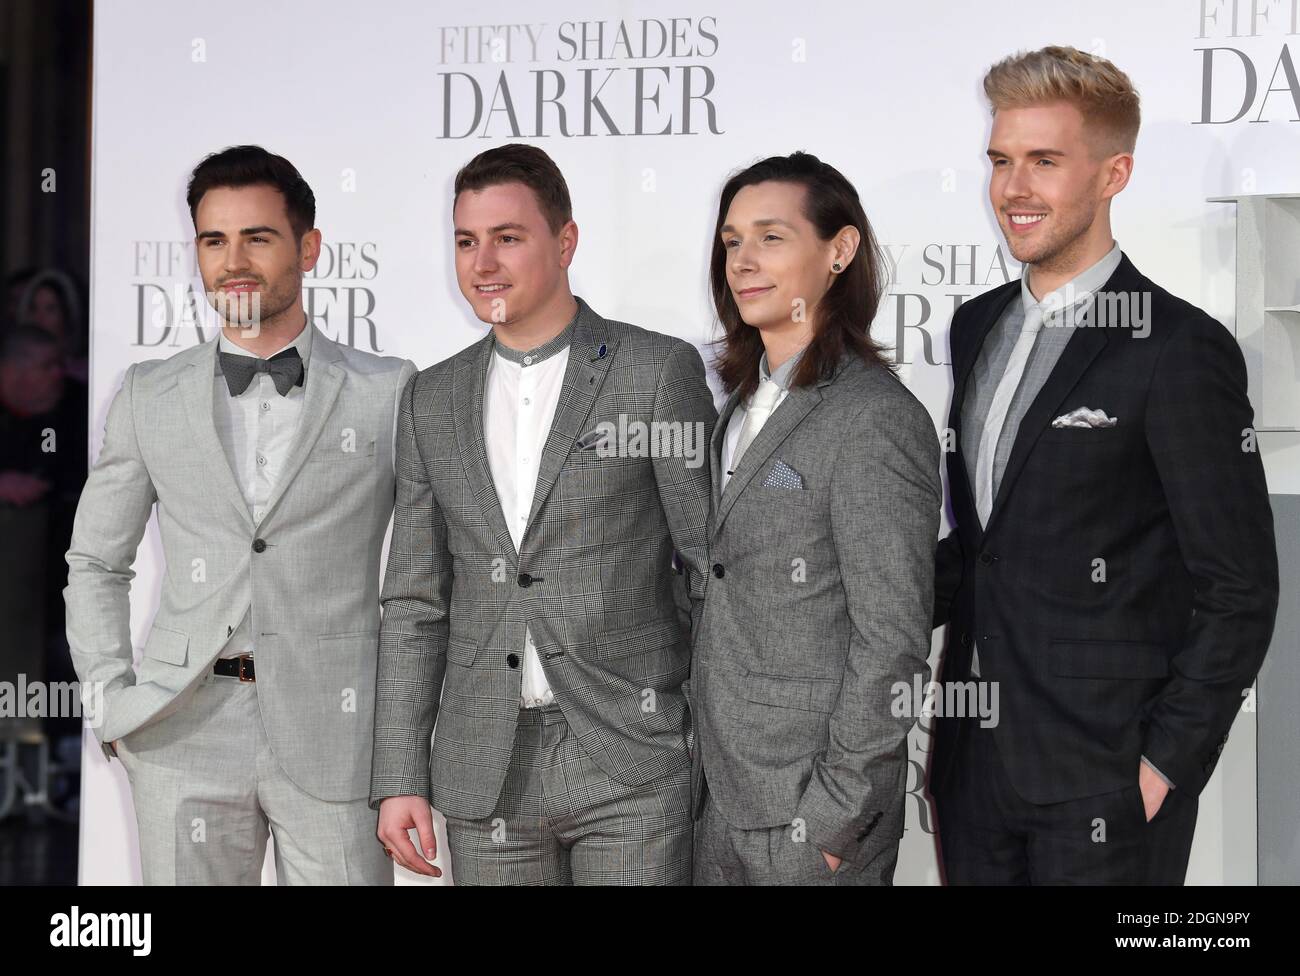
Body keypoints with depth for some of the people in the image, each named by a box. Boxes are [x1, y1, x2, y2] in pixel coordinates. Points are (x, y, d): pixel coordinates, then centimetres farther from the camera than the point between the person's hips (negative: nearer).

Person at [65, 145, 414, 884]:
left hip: (336, 736, -1)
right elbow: (96, 564, 17)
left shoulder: (388, 393, 4)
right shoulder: (151, 397, 10)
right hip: (187, 733, 2)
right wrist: (116, 700, 7)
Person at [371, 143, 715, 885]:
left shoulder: (659, 372, -2)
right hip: (486, 777, 4)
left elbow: (714, 569, -2)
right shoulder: (432, 401, 11)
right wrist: (399, 779, 5)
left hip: (631, 766, -4)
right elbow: (415, 604, 11)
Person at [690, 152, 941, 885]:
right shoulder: (746, 406, 12)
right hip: (720, 798, 8)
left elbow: (893, 637, -16)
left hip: (812, 817, -7)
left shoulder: (876, 418, -14)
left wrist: (835, 810, -16)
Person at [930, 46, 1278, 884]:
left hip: (1101, 784, -6)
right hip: (973, 766, 6)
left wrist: (1168, 766, -13)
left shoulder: (1180, 351, -12)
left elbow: (1239, 590, -11)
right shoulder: (977, 327, 10)